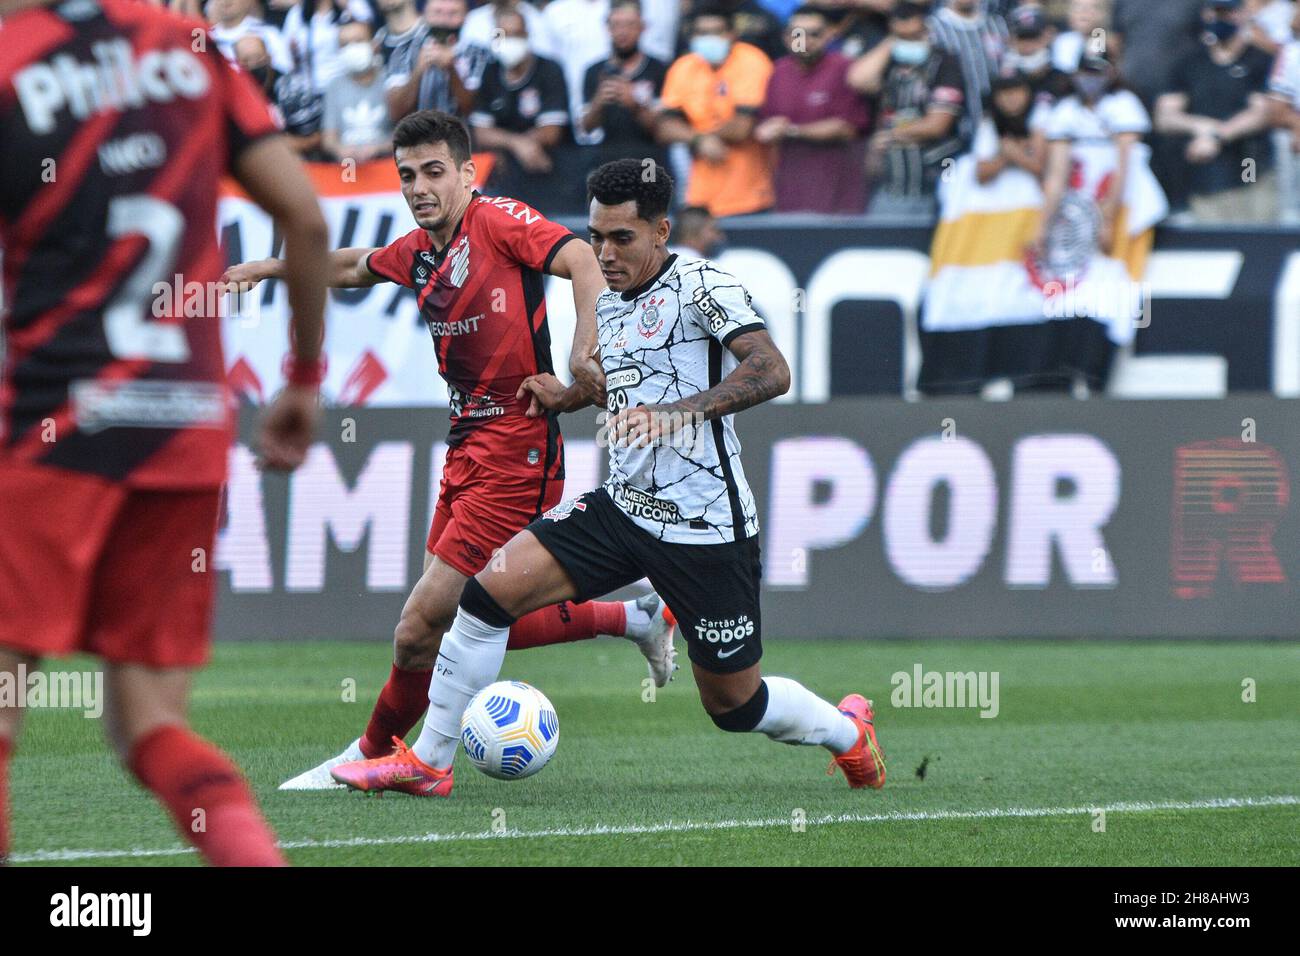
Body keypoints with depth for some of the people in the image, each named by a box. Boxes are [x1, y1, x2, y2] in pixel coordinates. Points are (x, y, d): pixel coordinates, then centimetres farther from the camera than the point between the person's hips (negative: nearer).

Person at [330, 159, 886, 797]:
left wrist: (673, 413, -32)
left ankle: (846, 729, 36)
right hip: (621, 506, 7)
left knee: (734, 705, 4)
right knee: (489, 590, -11)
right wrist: (566, 398, 15)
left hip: (706, 528, -7)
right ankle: (427, 762, -2)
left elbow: (771, 372, -24)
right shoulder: (609, 303, 12)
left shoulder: (700, 285, -11)